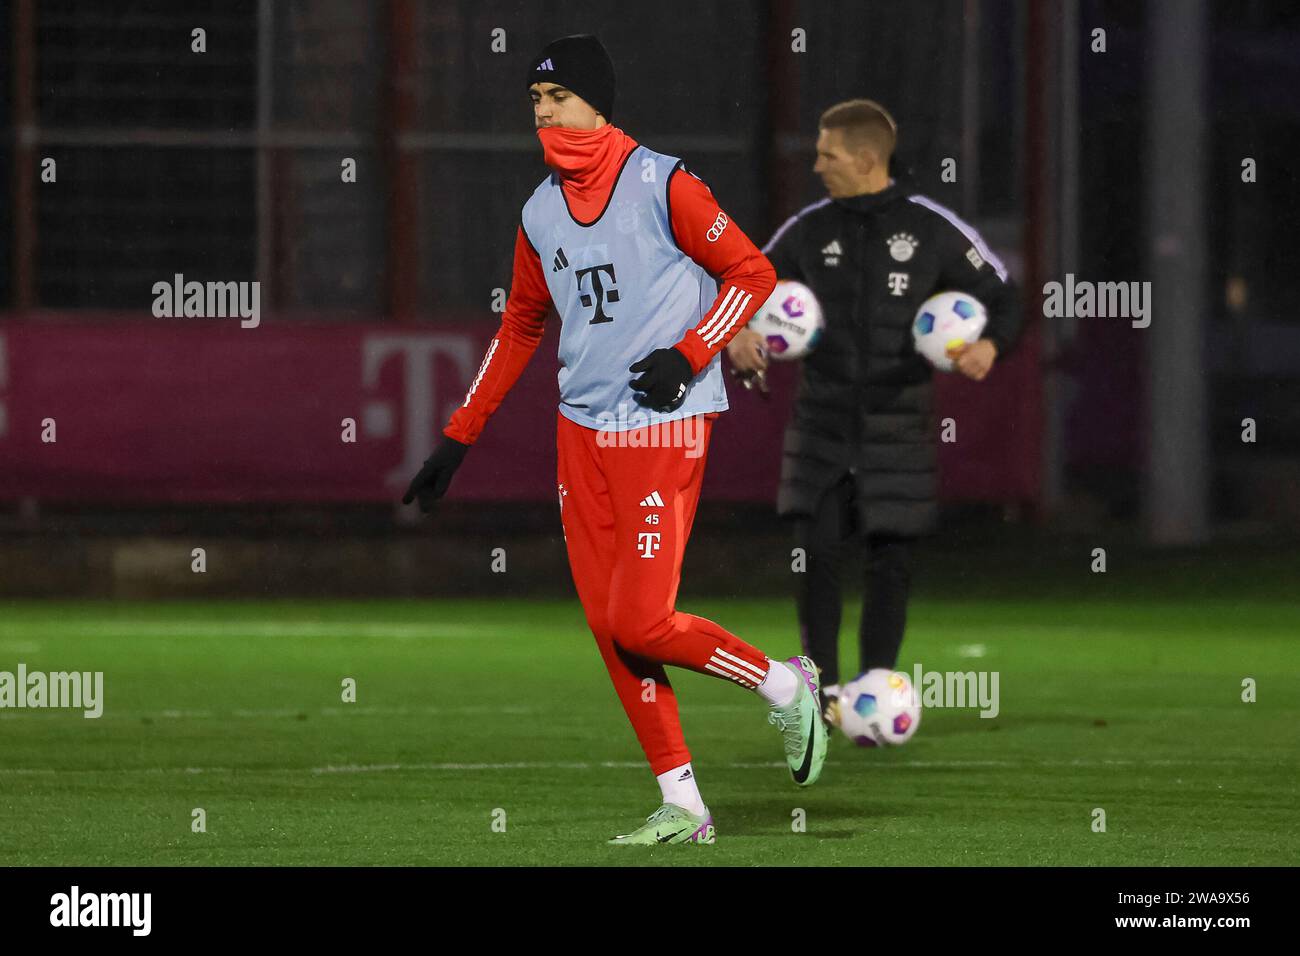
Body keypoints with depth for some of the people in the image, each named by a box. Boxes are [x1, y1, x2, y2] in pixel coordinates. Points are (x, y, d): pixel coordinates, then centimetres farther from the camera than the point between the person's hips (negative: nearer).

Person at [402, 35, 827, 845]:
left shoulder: (661, 185, -9)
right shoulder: (542, 213, 10)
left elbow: (753, 272, -5)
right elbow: (521, 328, 21)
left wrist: (688, 356, -16)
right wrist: (458, 439, 19)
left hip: (663, 430, -7)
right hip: (582, 433, 7)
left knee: (640, 623, -13)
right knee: (609, 626, 2)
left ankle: (786, 687, 11)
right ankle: (682, 809, 9)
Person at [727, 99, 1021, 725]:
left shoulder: (931, 229, -3)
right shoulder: (808, 229, 4)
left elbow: (1001, 298, 4)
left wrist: (990, 345, -17)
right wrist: (738, 338, -10)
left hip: (896, 426, -2)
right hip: (822, 421, 2)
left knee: (890, 560, 1)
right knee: (815, 552, -7)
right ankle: (824, 689, 7)